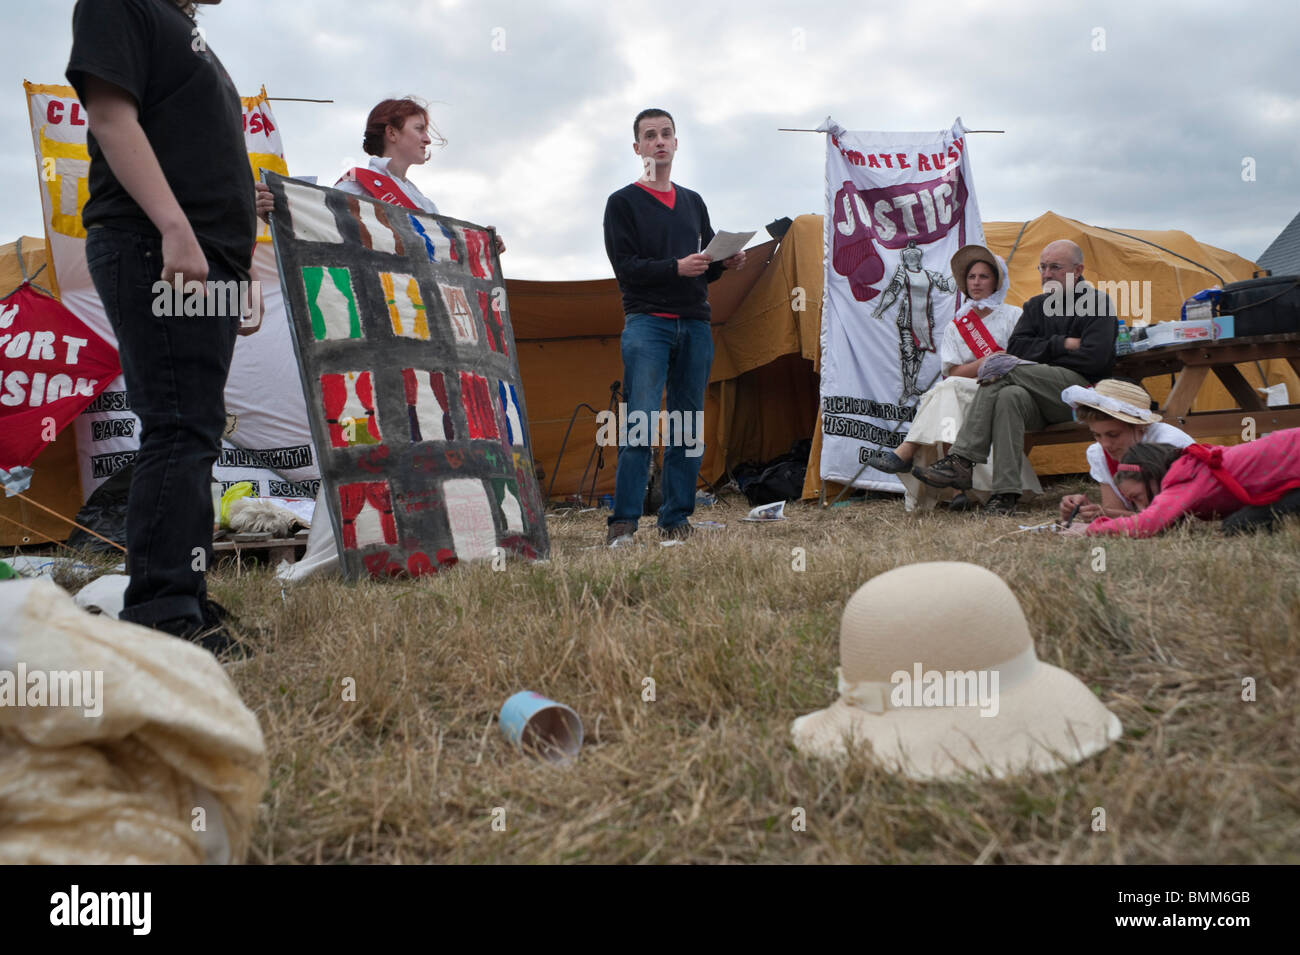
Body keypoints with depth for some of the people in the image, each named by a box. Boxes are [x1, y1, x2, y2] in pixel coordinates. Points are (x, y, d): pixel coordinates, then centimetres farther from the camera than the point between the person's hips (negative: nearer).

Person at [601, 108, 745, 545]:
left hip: (695, 324, 5)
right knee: (642, 421, -15)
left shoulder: (693, 202, 22)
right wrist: (676, 267, -19)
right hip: (647, 322, -5)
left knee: (688, 424, 3)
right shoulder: (623, 202, 6)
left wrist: (726, 262, -1)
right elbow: (625, 266, -6)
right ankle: (623, 522, -12)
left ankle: (676, 519, 8)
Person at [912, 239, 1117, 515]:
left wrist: (1041, 354, -1)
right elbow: (1015, 348, 8)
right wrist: (1061, 345, -3)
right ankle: (1005, 492, -41)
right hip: (1043, 403, 5)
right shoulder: (1036, 305, 24)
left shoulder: (1097, 302, 7)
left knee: (1003, 371, -26)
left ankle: (960, 461, -32)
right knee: (1010, 396, -32)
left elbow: (1094, 359, -8)